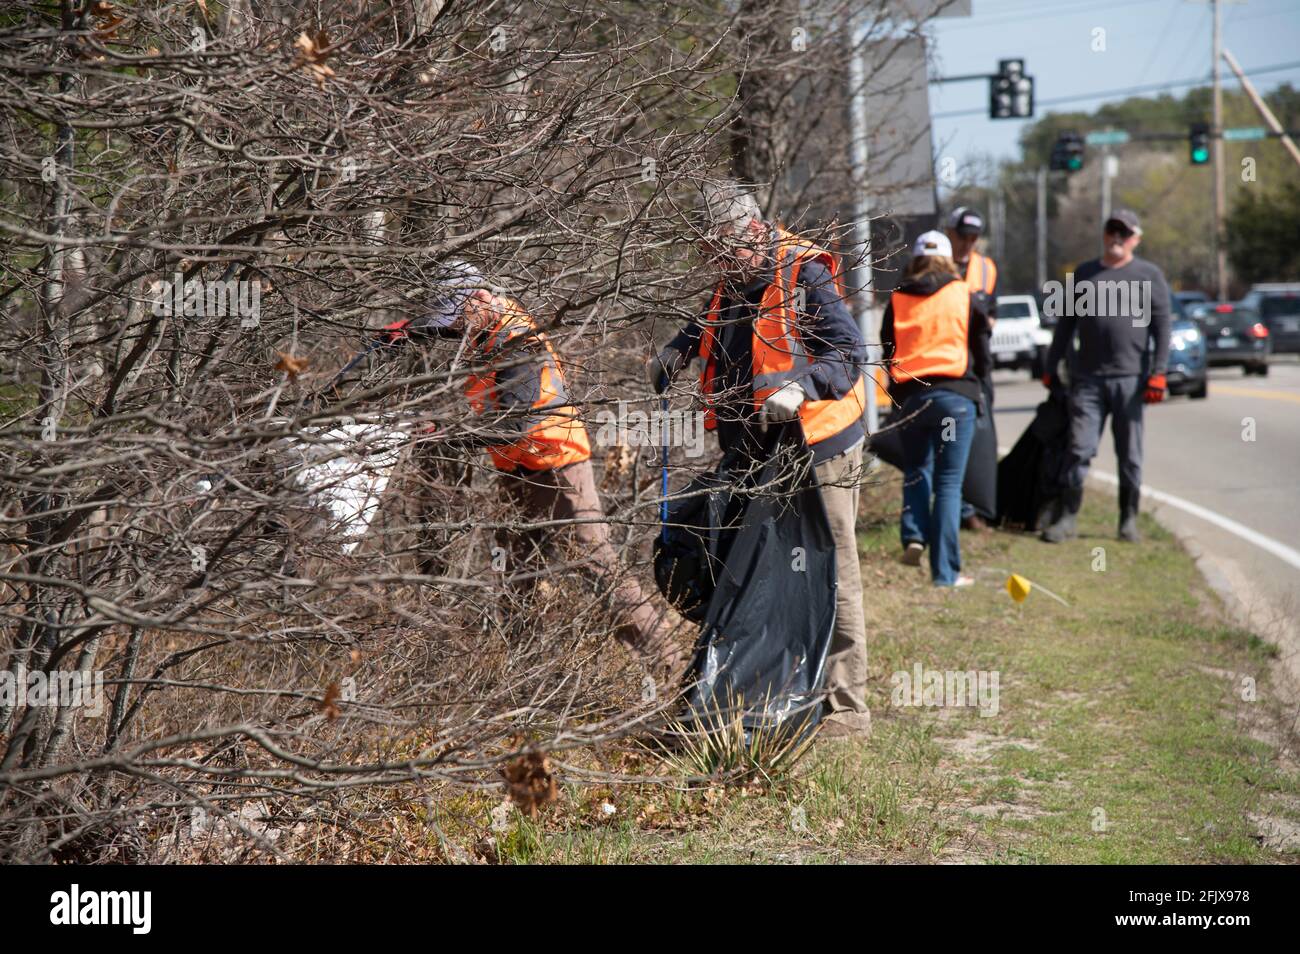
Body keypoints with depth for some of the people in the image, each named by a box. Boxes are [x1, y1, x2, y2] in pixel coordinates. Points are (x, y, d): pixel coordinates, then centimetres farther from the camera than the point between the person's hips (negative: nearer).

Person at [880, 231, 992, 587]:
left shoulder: (897, 301, 7)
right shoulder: (965, 297, 3)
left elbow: (888, 356, 12)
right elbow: (982, 358, 7)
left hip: (909, 396, 2)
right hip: (956, 396, -2)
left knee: (916, 471, 21)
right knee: (949, 482, 1)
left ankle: (913, 535, -2)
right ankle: (945, 570, 0)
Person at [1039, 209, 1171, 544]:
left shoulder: (1149, 276, 5)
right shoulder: (1083, 275, 14)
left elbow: (1162, 327, 1)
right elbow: (1065, 324, 18)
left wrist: (1157, 374, -8)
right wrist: (1051, 368, 14)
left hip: (1130, 378, -2)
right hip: (1087, 378, 2)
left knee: (1130, 454, 5)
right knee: (1079, 449, -3)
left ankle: (1129, 519, 14)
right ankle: (1068, 517, 1)